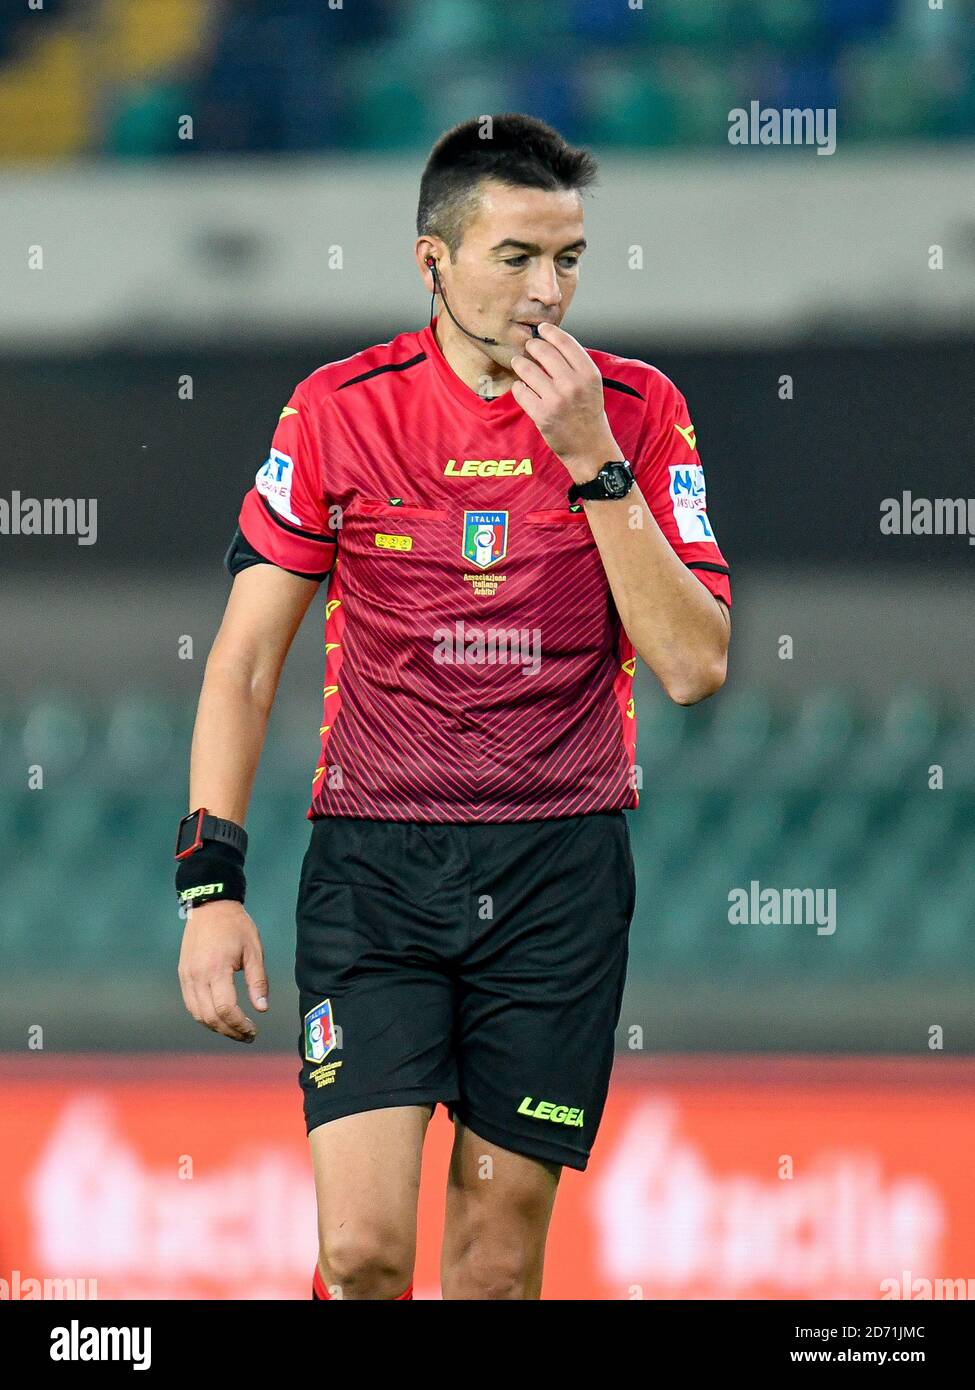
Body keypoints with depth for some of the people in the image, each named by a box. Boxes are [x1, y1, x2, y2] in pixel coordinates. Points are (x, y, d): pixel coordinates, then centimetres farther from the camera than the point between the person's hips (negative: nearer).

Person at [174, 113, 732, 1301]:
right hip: (372, 857, -1)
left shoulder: (636, 411, 1)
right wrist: (211, 880, -7)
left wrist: (593, 463, -15)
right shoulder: (339, 410, -1)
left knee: (498, 1264, 2)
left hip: (560, 860, 1)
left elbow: (694, 665, -8)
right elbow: (245, 660, 2)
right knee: (362, 1250, -14)